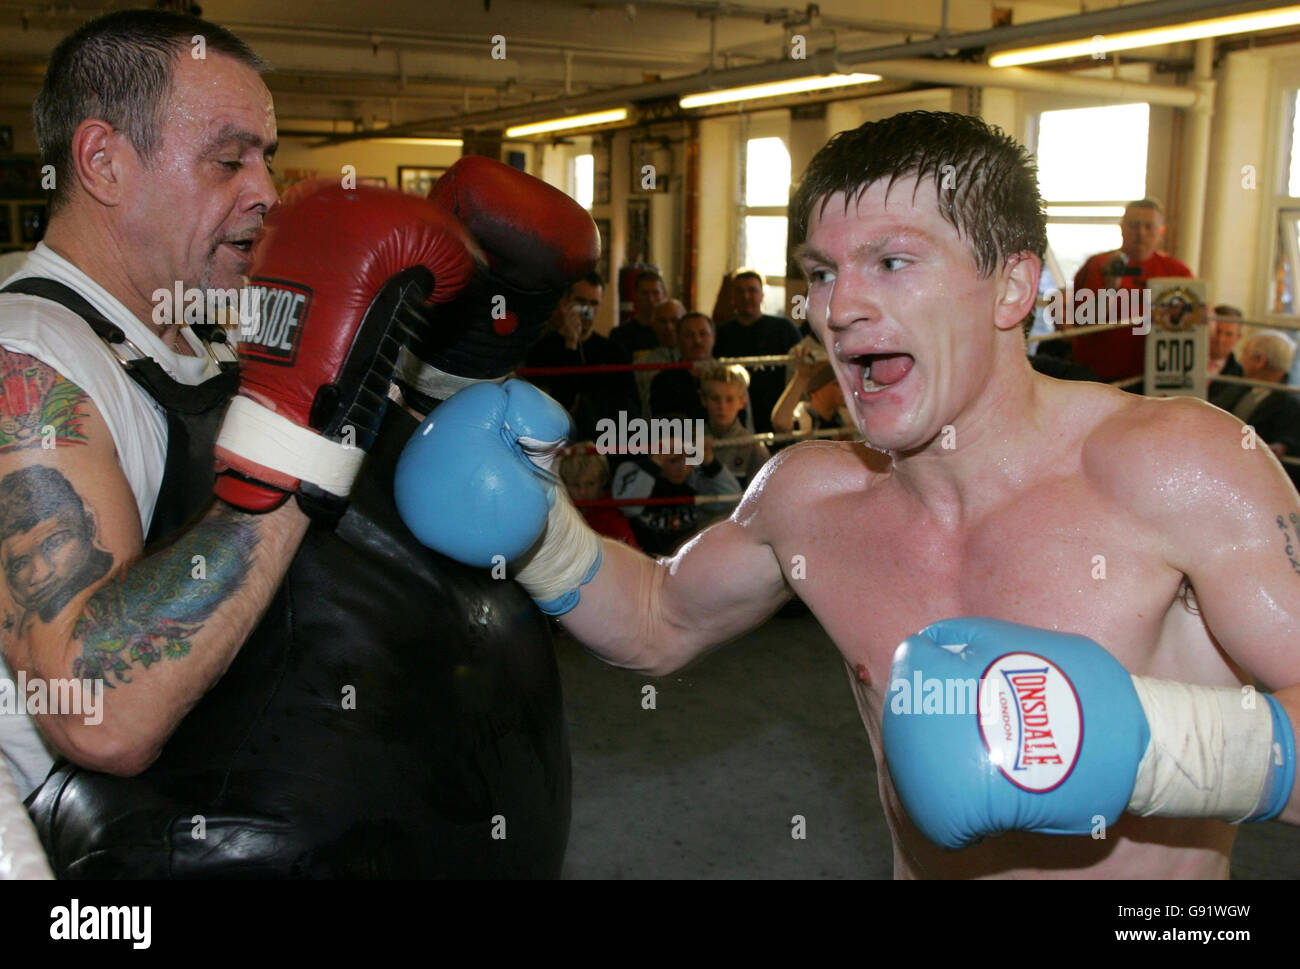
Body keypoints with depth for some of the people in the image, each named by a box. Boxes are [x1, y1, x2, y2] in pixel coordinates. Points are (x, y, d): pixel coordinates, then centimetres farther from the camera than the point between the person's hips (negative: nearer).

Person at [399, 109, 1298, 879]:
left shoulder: (1172, 464, -18)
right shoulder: (808, 497, -6)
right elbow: (660, 620, 9)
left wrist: (1141, 740, -34)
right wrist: (538, 530, -7)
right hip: (922, 867, 2)